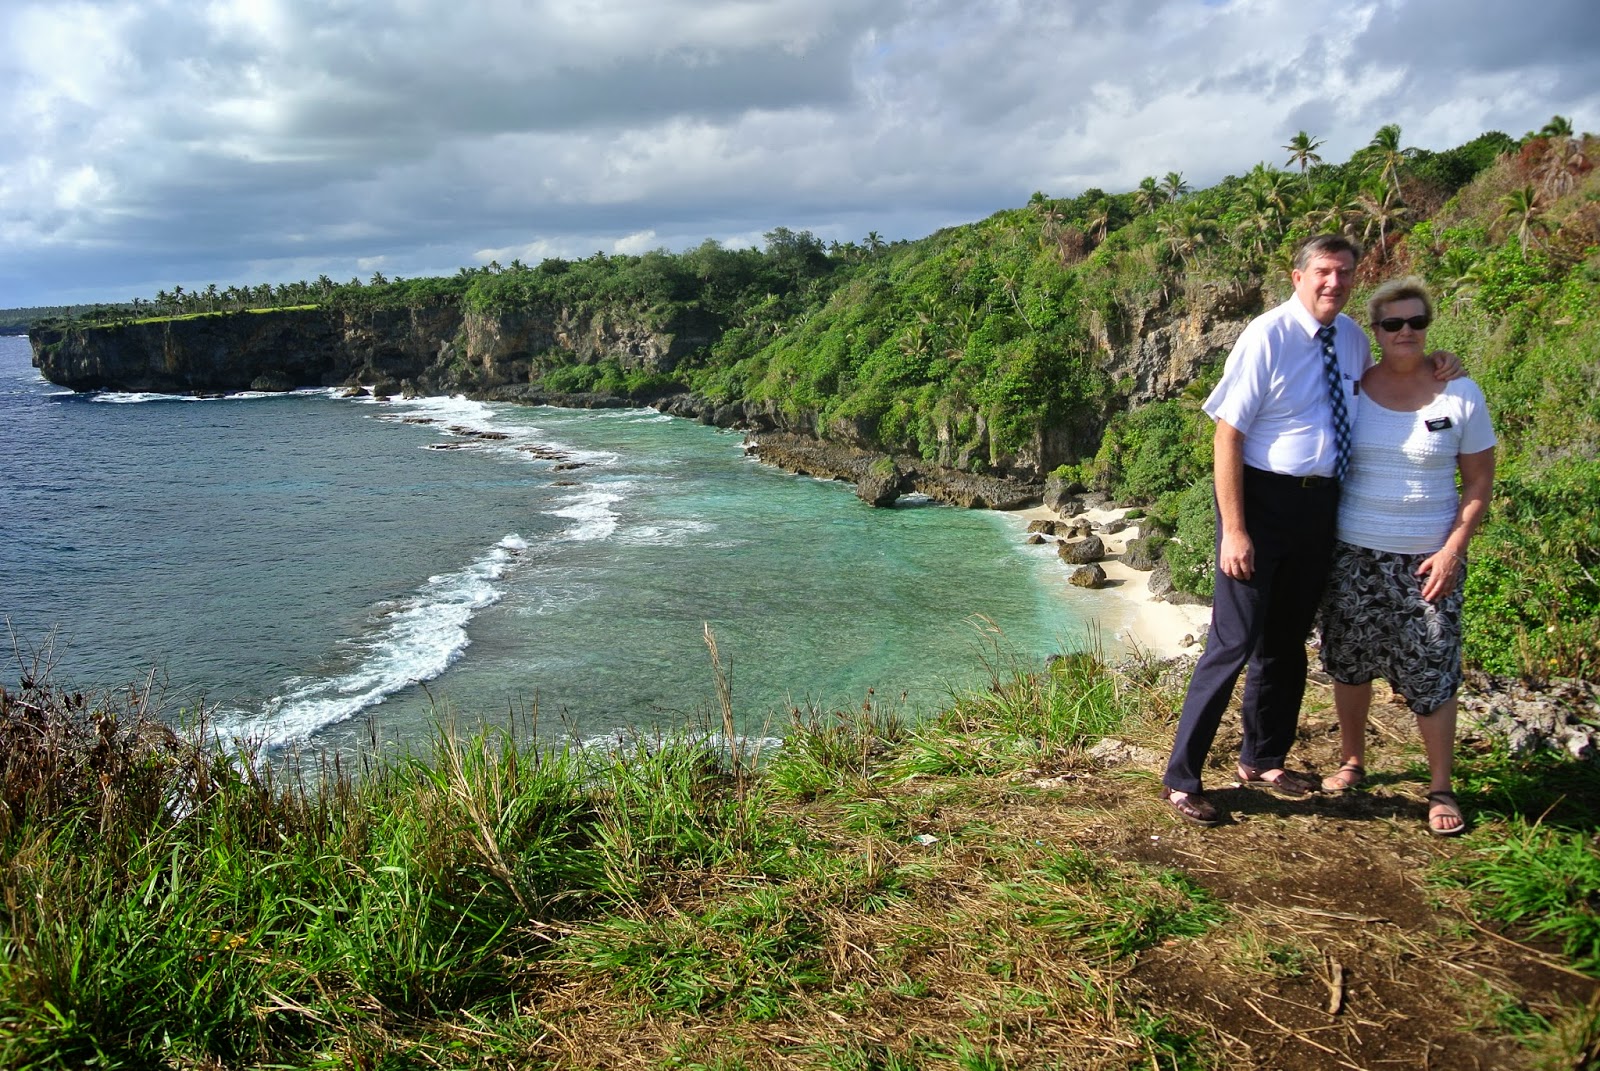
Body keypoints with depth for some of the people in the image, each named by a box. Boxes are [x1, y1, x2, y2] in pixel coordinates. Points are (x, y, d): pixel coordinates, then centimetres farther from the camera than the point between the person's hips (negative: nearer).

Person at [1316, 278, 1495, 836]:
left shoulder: (1460, 394, -2)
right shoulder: (1351, 388, 2)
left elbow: (1479, 482, 2)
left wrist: (1453, 549, -8)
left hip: (1427, 560, -2)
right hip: (1354, 554, 2)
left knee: (1431, 675, 1)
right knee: (1349, 664, 10)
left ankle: (1441, 790, 17)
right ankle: (1352, 762, 30)